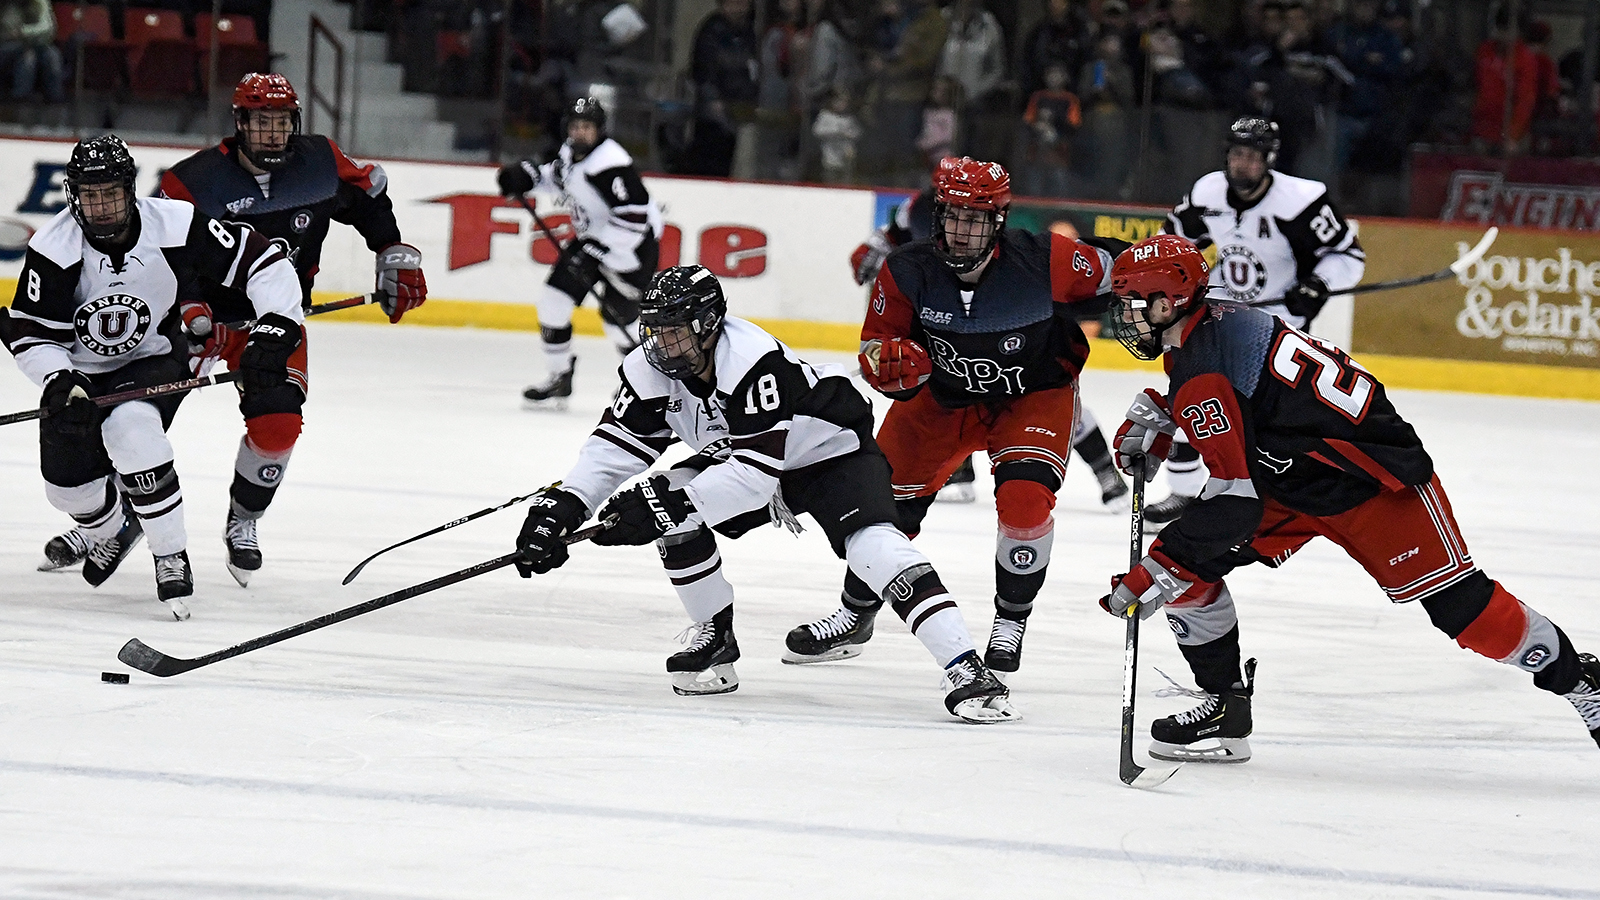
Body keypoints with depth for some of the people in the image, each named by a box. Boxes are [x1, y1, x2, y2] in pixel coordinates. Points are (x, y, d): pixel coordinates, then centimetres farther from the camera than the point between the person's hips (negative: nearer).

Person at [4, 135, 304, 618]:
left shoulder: (177, 228, -25)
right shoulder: (53, 249, -23)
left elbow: (264, 262, -20)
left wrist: (273, 332, -31)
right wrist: (61, 384, -33)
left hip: (154, 360, -2)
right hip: (79, 372, 2)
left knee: (129, 427, -32)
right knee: (68, 481, 0)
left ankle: (171, 556, -21)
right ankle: (110, 527, 39)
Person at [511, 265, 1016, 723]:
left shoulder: (755, 363, -36)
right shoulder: (650, 369, -14)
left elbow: (754, 475, -38)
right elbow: (615, 445, -9)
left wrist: (670, 503, -42)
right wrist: (559, 509, -22)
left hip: (832, 452, -8)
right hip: (734, 455, 8)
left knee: (870, 541, -30)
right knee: (670, 512, -13)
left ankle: (967, 671, -37)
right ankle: (714, 638, 6)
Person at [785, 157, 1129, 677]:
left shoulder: (1042, 262, -27)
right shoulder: (908, 273, -21)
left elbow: (1120, 270, -12)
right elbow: (876, 347, -12)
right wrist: (891, 364, -33)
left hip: (1034, 395, -3)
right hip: (942, 396, 3)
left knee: (1024, 499, -24)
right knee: (887, 494, 5)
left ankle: (1012, 620, -1)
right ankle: (855, 615, 29)